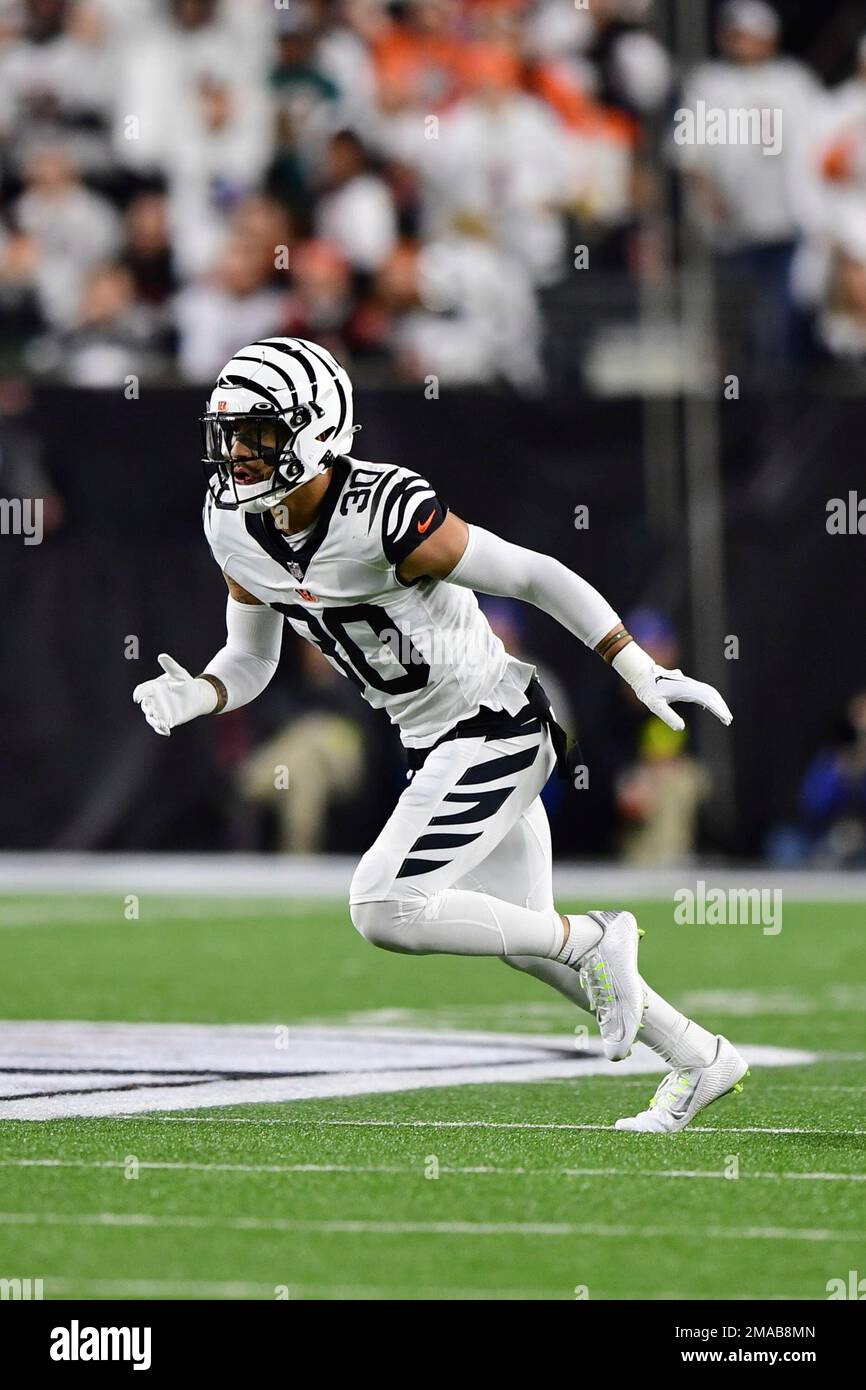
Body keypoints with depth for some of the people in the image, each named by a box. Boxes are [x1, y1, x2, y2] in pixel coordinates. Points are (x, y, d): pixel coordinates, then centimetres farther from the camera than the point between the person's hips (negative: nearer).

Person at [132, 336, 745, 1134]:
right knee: (521, 937, 17)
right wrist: (195, 695, -15)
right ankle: (701, 1060, 32)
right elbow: (250, 662, 8)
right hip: (435, 744, 9)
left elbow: (538, 578, -19)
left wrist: (644, 674, -15)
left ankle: (593, 940, -1)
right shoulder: (237, 529, -5)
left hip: (495, 732, -9)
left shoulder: (383, 516, -28)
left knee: (384, 911, -18)